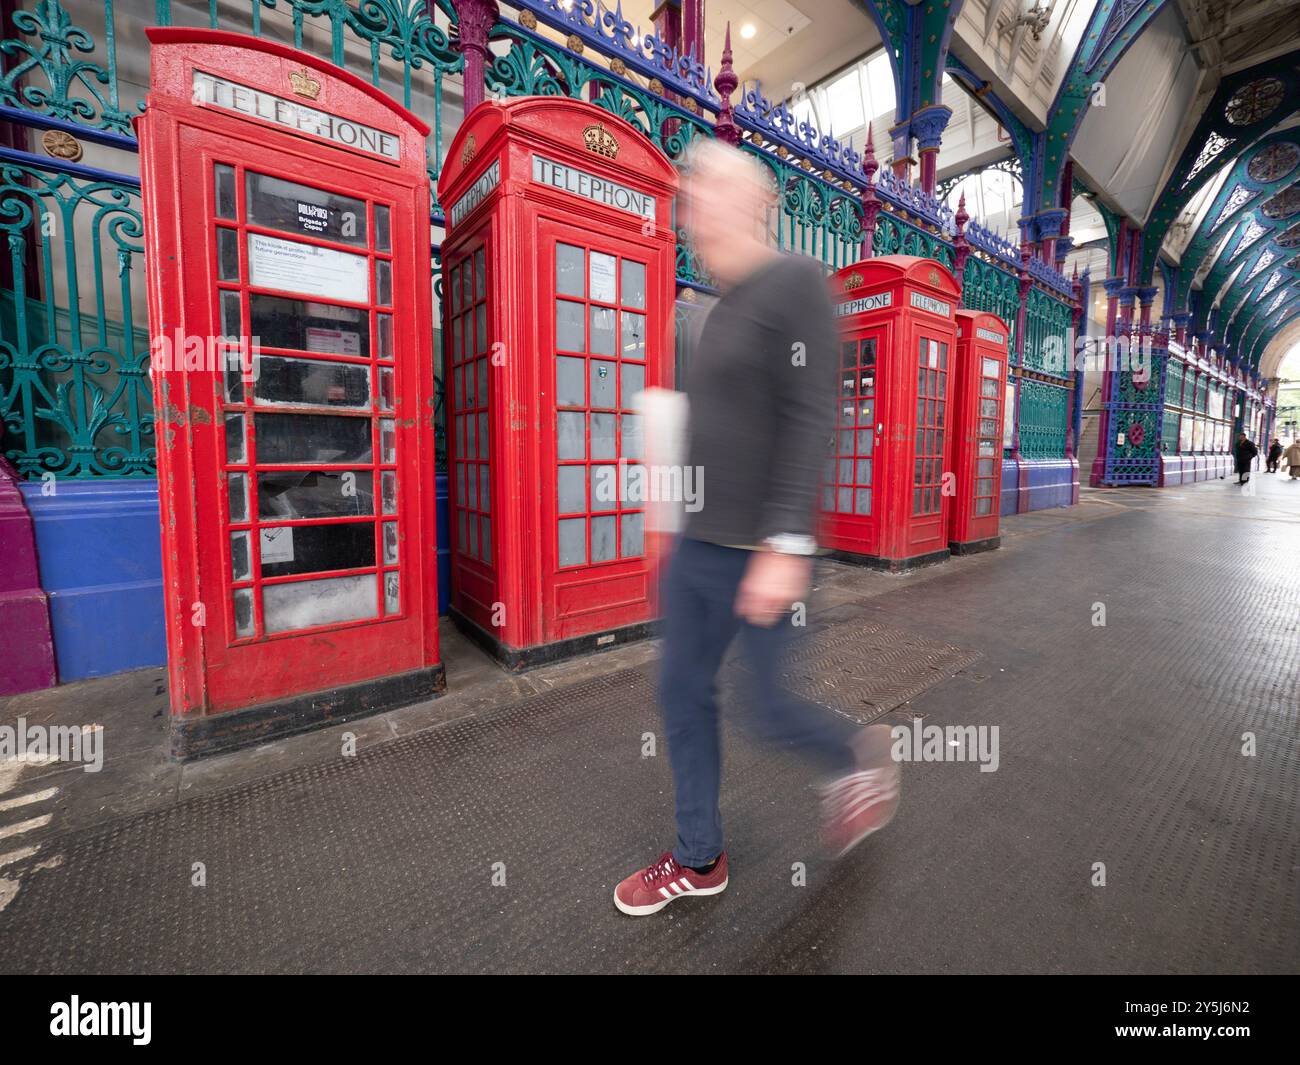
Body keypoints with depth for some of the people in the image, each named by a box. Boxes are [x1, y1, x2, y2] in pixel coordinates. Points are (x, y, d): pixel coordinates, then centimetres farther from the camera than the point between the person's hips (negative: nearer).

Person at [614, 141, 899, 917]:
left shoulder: (795, 282, -7)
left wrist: (786, 545, -23)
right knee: (684, 697, 12)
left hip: (760, 552, -8)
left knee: (764, 707, 6)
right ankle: (699, 860, 31)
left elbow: (811, 419, -17)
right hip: (697, 546, 8)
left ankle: (862, 757, 38)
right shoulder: (721, 311, 16)